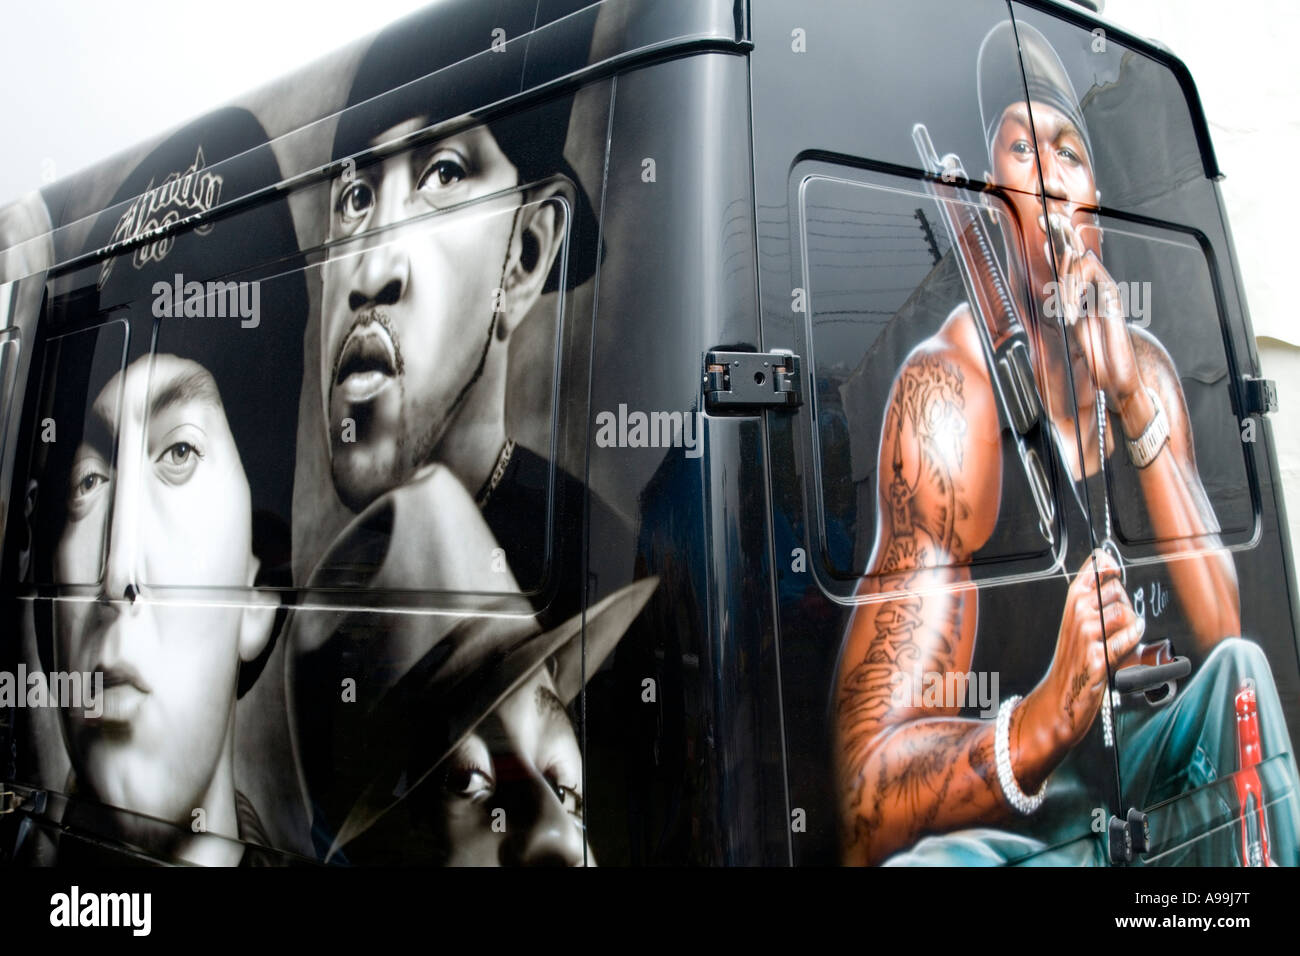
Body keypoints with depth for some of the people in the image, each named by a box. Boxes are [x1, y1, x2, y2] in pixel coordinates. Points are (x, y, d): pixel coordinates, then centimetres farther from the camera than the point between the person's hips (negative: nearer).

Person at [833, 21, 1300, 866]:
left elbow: (1223, 630, -9)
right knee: (914, 862, -38)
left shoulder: (1144, 364, 2)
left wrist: (1133, 399, -17)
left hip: (1124, 766, 7)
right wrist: (1035, 729, -41)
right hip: (987, 815, -7)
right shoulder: (948, 388, -18)